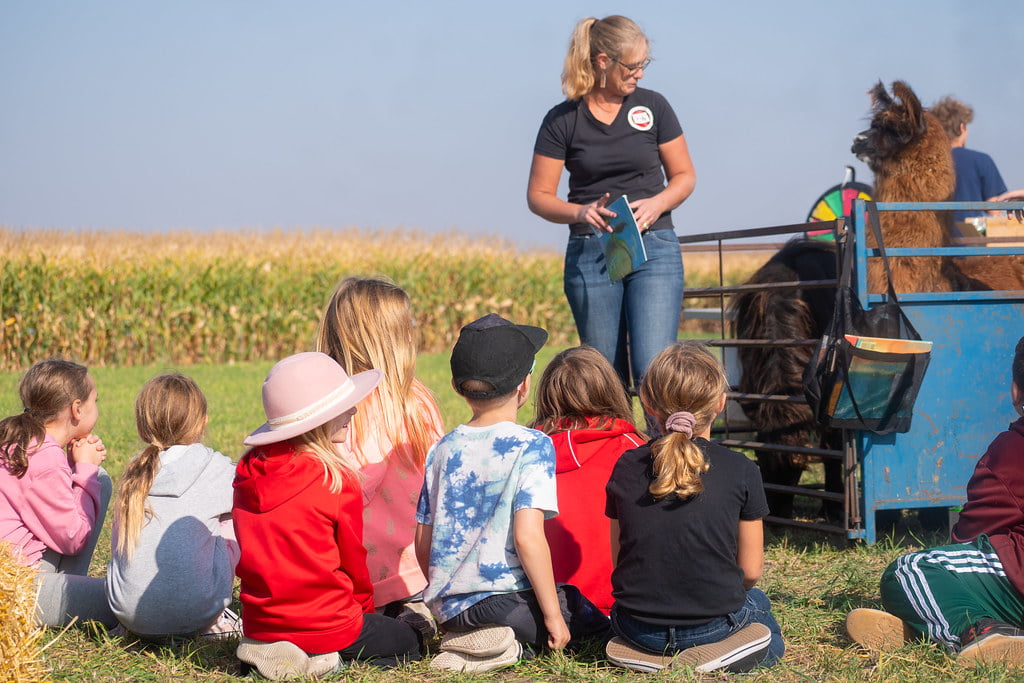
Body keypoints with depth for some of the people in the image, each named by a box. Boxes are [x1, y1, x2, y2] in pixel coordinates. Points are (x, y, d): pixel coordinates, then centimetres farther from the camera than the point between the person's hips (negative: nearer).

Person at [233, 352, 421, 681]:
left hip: (258, 625, 6)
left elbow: (252, 553, 10)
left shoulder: (247, 473, 0)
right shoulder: (338, 481, -15)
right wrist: (365, 606, 17)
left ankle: (272, 651, 4)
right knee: (408, 641, 18)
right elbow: (353, 559, -3)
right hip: (325, 625, -6)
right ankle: (322, 653, -6)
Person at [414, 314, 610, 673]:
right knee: (599, 613, 12)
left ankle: (464, 635, 1)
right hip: (506, 599, -6)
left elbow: (423, 545, 10)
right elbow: (528, 536, -18)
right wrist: (553, 614, -11)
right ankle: (512, 643, -8)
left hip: (447, 608, 6)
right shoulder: (532, 446, -9)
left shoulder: (443, 449, 8)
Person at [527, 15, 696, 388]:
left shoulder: (653, 107, 4)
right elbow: (538, 195, 3)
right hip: (590, 255, 0)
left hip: (654, 249, 0)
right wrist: (580, 212, -17)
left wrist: (656, 204, -11)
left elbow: (684, 175, 9)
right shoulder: (562, 120, 0)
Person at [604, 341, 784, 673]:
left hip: (638, 629, 2)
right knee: (757, 602, 33)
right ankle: (717, 650, 2)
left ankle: (653, 656, 6)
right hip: (713, 626, -2)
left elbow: (619, 558, 5)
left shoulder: (626, 467, -2)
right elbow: (750, 571, -2)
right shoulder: (741, 471, -8)